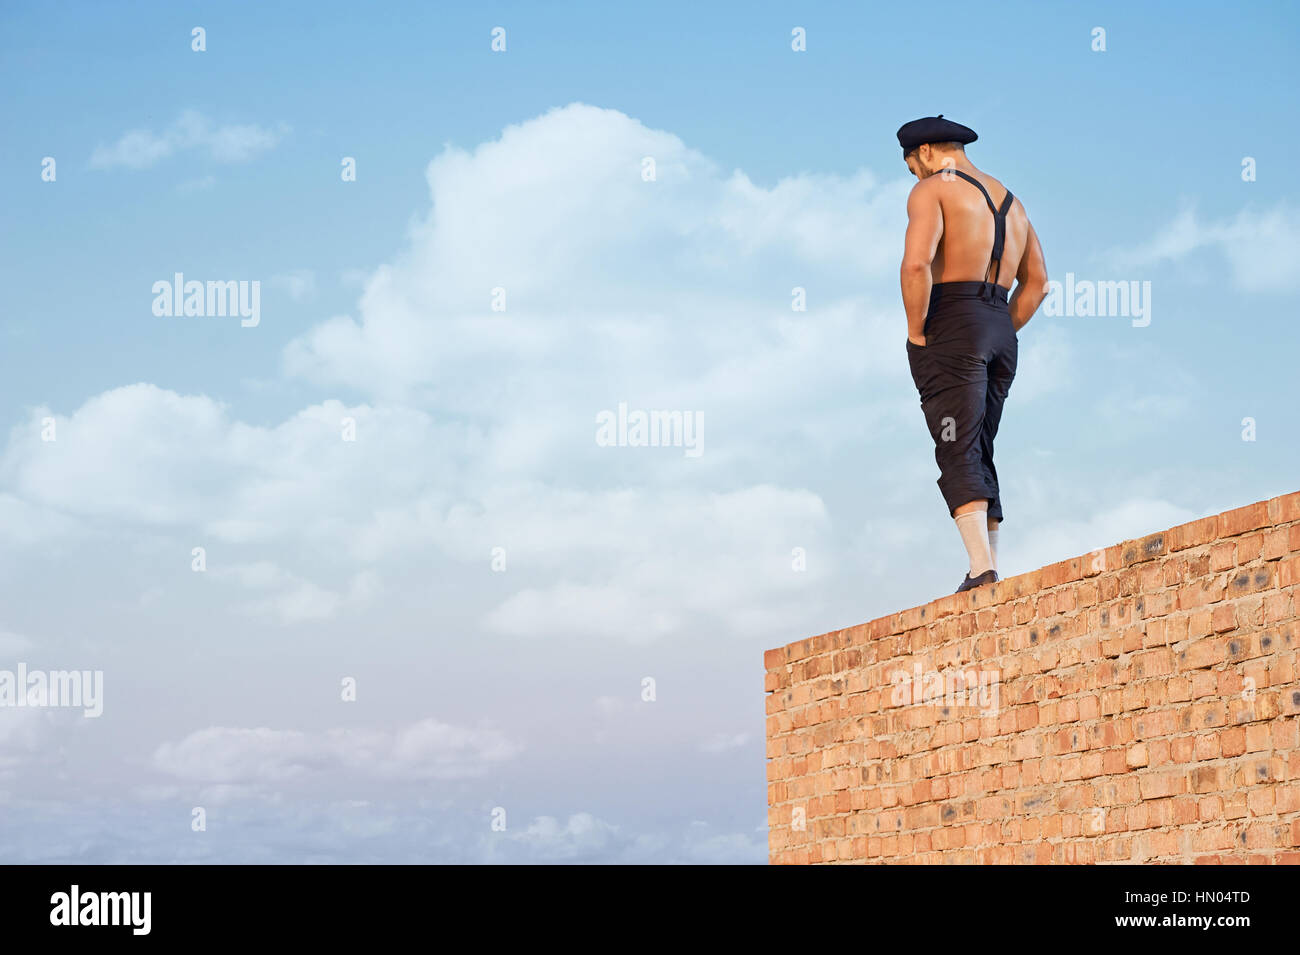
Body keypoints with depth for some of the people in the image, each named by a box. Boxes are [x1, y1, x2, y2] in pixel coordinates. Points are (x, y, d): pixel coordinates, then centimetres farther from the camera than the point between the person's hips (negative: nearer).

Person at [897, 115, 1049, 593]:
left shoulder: (931, 190, -2)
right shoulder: (1008, 200, 23)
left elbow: (916, 263, -19)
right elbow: (1037, 283, 22)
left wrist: (916, 334, -10)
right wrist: (1000, 337, 18)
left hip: (950, 324, -7)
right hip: (1000, 332, 7)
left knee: (959, 453, -13)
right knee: (979, 454, 12)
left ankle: (981, 570, -26)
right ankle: (991, 571, 5)